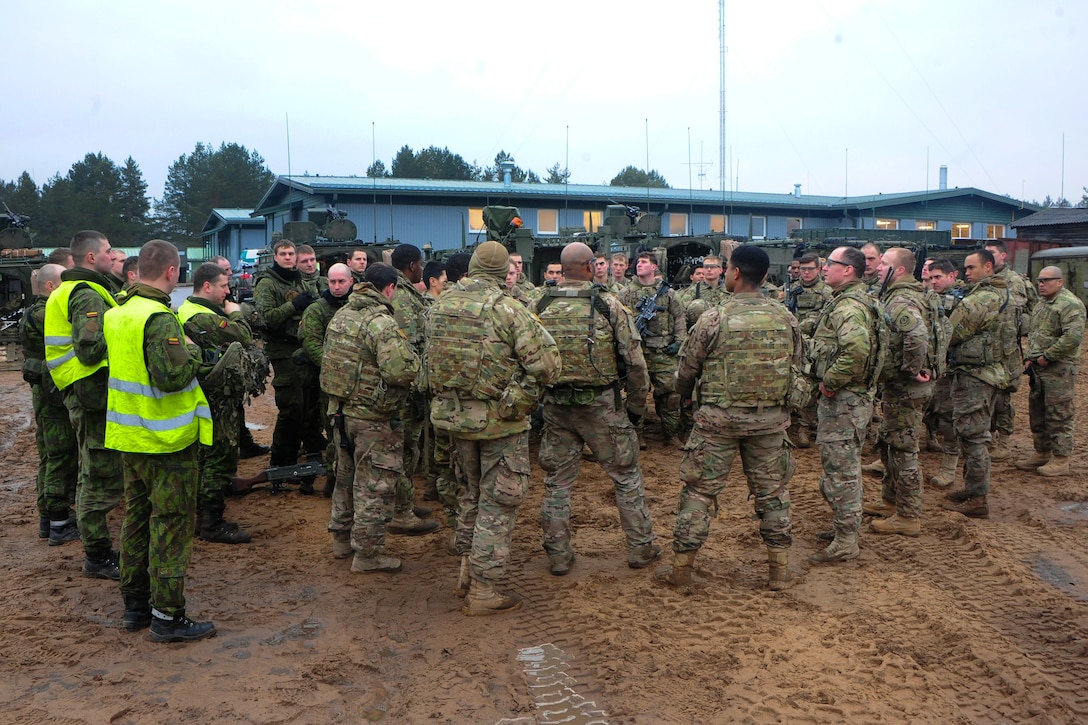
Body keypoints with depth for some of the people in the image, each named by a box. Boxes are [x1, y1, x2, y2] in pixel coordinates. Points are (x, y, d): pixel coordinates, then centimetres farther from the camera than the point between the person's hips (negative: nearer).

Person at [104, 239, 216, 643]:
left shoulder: (117, 313, 7)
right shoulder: (159, 318, -22)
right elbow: (173, 376, -29)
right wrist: (192, 352, -11)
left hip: (128, 434, 9)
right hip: (166, 440, -9)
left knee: (137, 516, 17)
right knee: (172, 523, 0)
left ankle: (135, 604, 28)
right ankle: (167, 616, 7)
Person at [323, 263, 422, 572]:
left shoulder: (341, 315, 7)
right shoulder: (381, 322, -21)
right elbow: (400, 371, -30)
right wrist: (413, 359, -10)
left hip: (340, 408, 9)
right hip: (371, 418, -8)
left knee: (347, 476, 22)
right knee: (375, 485, 3)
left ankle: (342, 538, 35)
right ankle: (367, 554, 11)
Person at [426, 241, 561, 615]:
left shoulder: (439, 306, 0)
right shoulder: (507, 309, -17)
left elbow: (430, 358, 10)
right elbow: (548, 365, -20)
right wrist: (523, 398, -4)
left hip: (454, 415, 6)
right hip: (500, 420, -6)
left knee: (473, 490, 24)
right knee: (498, 501, 6)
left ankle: (467, 567, 34)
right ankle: (482, 591, 13)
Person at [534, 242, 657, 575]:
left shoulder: (539, 306, 0)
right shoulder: (608, 304, -9)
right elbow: (634, 360, -8)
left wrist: (534, 397, 17)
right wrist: (637, 404, 3)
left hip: (555, 405, 3)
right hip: (601, 405, -3)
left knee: (557, 480, 13)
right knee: (626, 475, 13)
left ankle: (559, 556, 19)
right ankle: (641, 548, 21)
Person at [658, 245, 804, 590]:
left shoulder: (714, 318, -12)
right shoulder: (785, 319, -1)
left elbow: (686, 368, -2)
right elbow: (796, 368, 8)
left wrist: (684, 394, 19)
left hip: (718, 419, -3)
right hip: (770, 419, 3)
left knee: (699, 491, 7)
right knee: (772, 491, 15)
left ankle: (681, 568, 15)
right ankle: (780, 571, 22)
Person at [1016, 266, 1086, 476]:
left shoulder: (1070, 304, -13)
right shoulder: (1040, 304, 17)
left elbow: (1073, 337, -23)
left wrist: (1046, 357, -18)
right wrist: (1028, 357, 10)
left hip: (1059, 368, -9)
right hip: (1038, 368, 9)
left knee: (1059, 416, -4)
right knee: (1037, 413, 15)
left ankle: (1061, 460, 3)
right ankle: (1042, 454, 26)